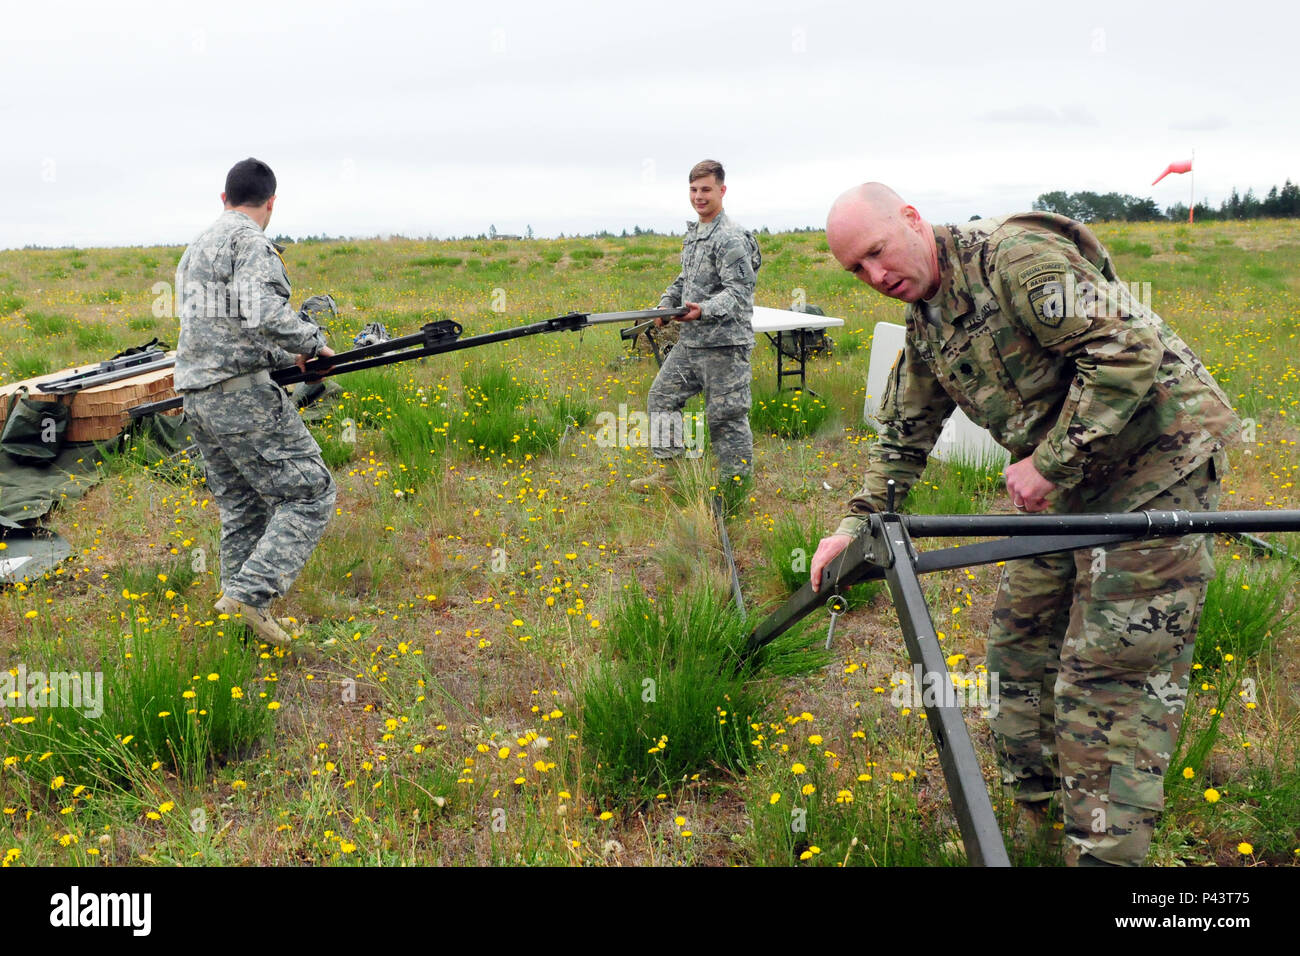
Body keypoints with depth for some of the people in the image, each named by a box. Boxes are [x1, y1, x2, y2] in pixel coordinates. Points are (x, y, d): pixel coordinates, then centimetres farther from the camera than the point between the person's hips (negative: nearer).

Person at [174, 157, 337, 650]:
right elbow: (262, 314, -24)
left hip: (197, 396, 9)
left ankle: (236, 596, 20)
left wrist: (288, 358, 23)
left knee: (242, 505, 18)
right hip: (240, 393, -9)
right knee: (310, 494, -4)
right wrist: (311, 342, -8)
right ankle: (252, 591, -12)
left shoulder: (196, 248, 22)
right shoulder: (249, 241, -9)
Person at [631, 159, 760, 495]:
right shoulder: (693, 233, 14)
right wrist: (666, 303, 10)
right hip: (691, 340, 9)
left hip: (724, 343, -9)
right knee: (663, 394, 12)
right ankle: (667, 470, 21)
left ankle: (736, 485, 8)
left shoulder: (730, 238, -14)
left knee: (726, 414, -3)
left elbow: (739, 291, -20)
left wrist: (704, 310, -34)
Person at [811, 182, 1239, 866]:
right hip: (1075, 477, 10)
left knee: (1112, 665, -9)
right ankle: (1032, 802, 30)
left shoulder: (1015, 256, -20)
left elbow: (1131, 349, -27)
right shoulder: (924, 327, 9)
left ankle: (1104, 852, 0)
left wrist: (1049, 461, -21)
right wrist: (856, 525, 11)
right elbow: (903, 436, 20)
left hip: (1161, 454, -9)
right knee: (1021, 630, 14)